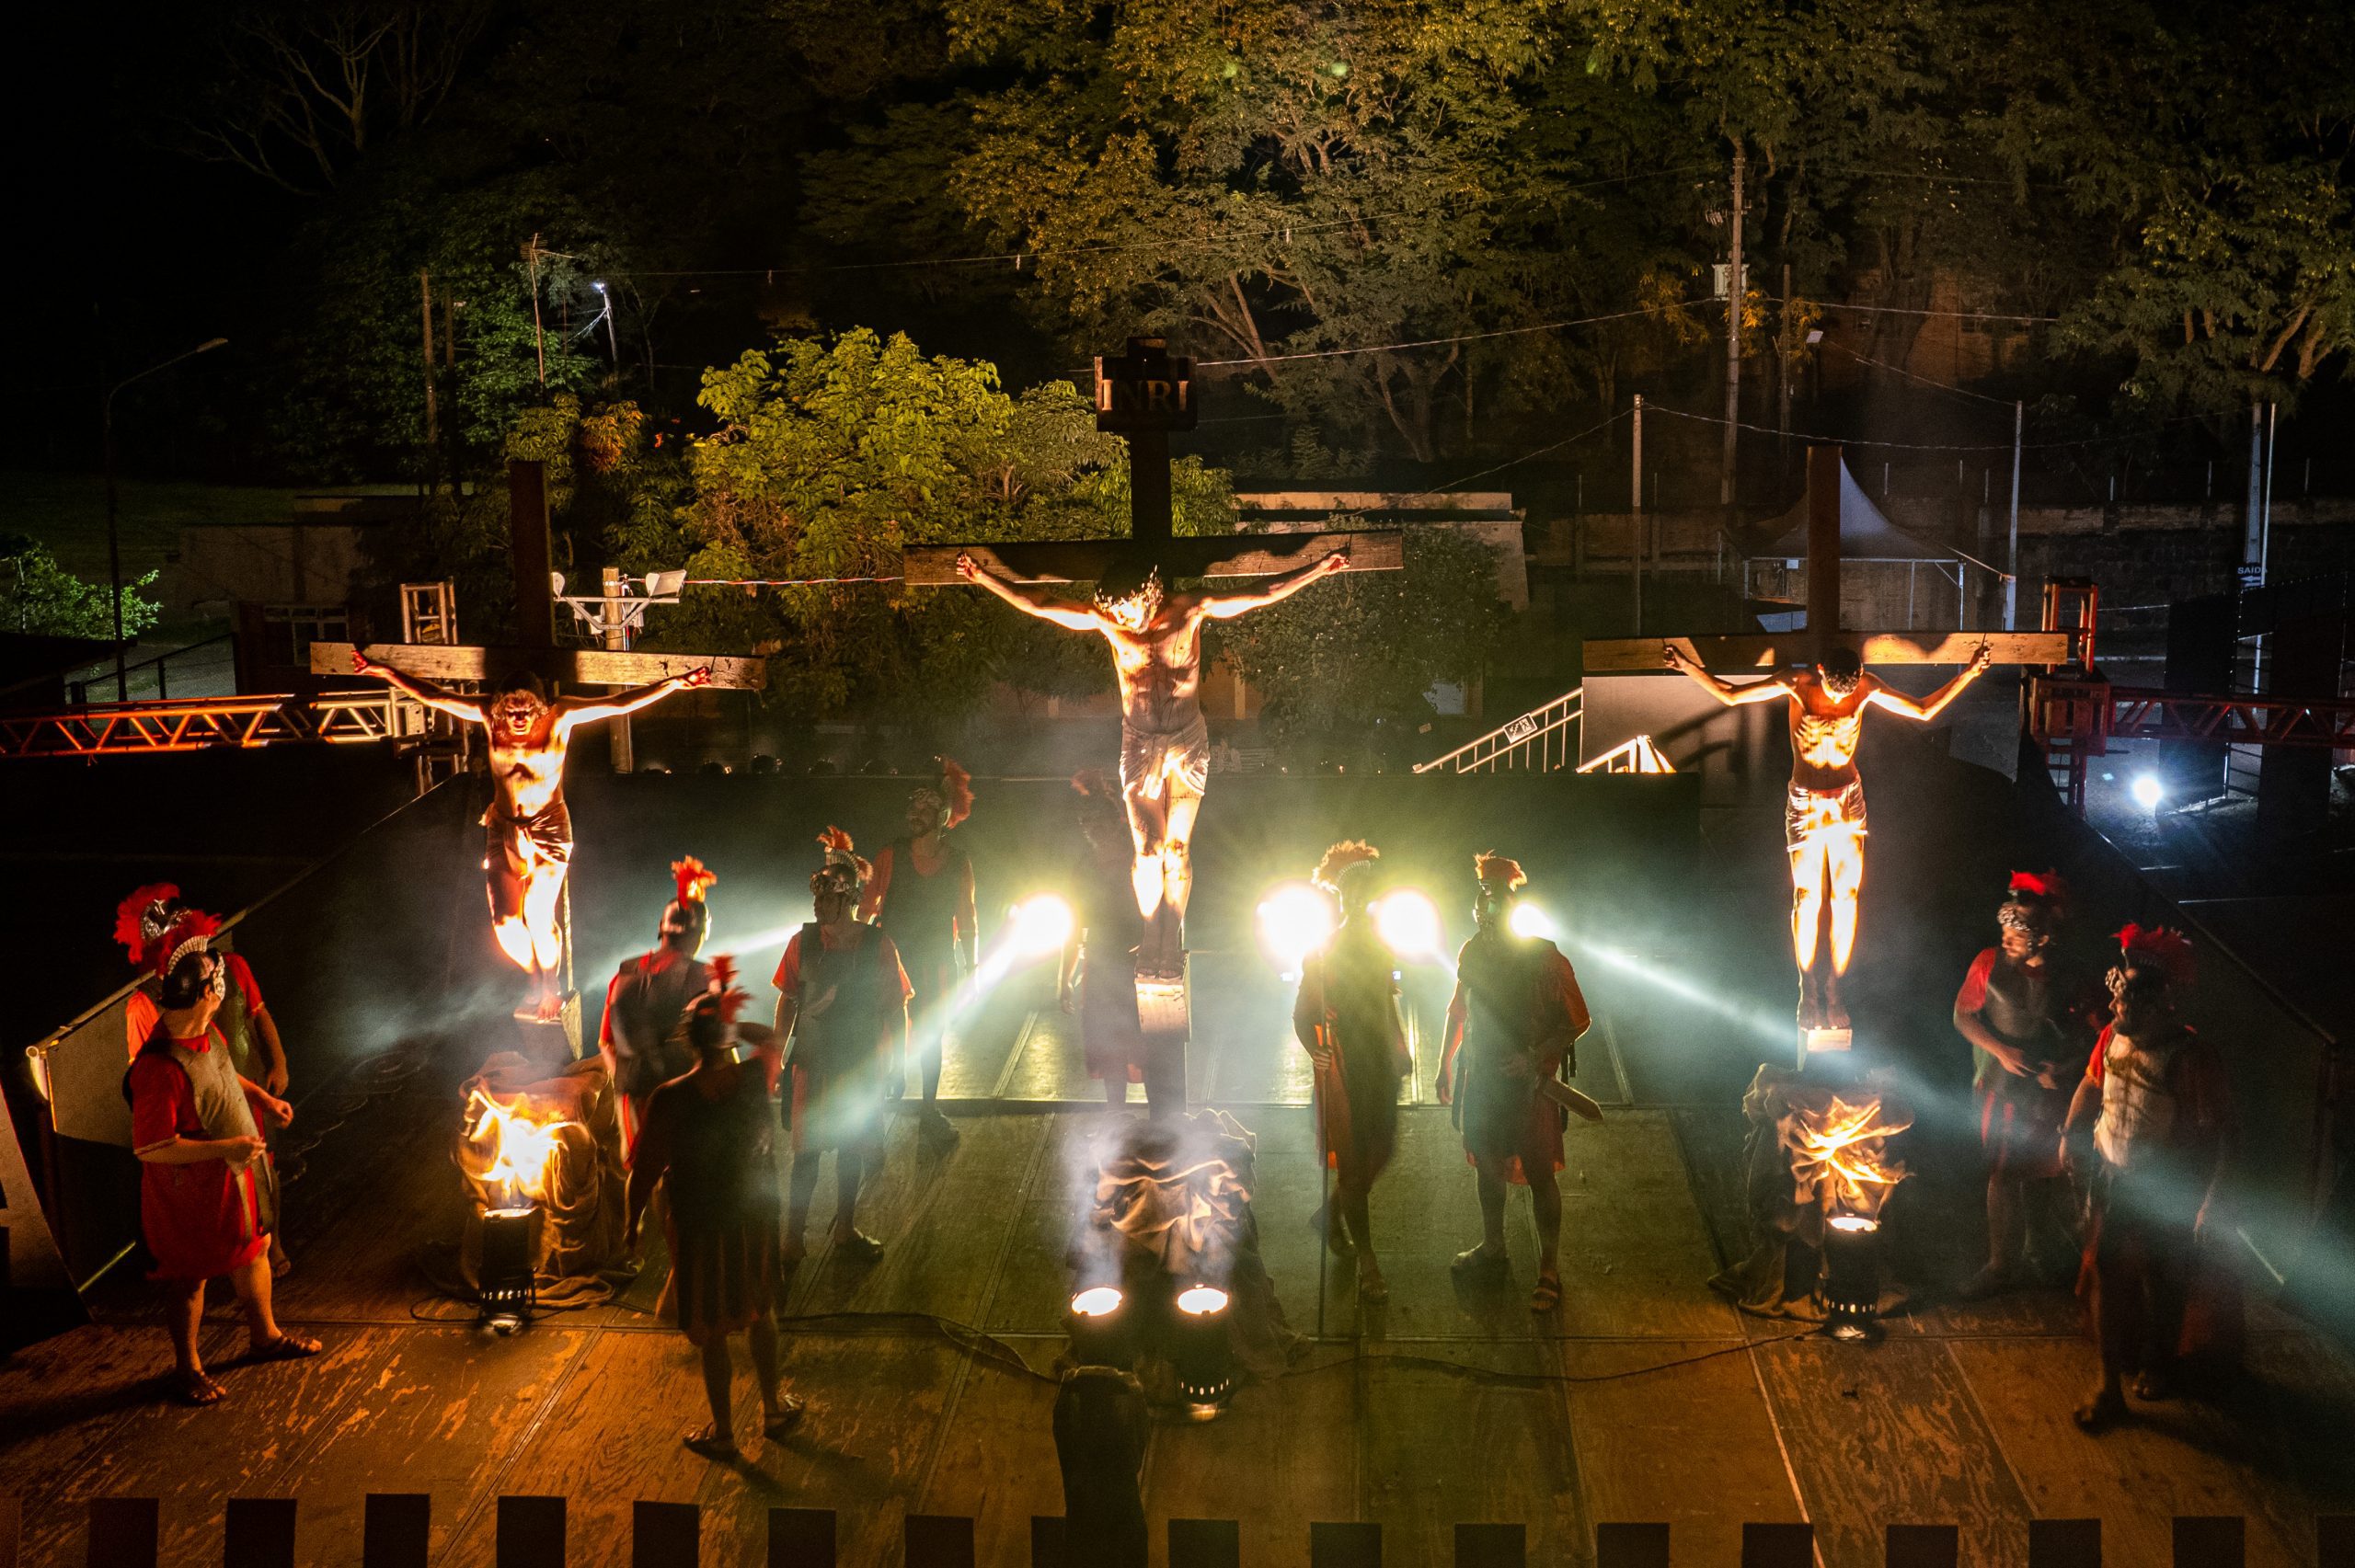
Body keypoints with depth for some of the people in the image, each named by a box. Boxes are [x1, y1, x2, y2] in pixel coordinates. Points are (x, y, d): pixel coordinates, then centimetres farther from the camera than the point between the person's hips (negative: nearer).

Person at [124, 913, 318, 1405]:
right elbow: (150, 1147, -31)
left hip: (237, 1170, 9)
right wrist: (226, 1147, -31)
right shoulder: (160, 1067, -35)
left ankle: (264, 1336, 47)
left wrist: (263, 1098, 3)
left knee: (254, 1249, 24)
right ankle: (187, 1368, 33)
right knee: (189, 1276, 12)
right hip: (191, 1187, -9)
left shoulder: (206, 1032, -6)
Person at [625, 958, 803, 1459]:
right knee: (759, 1314, 25)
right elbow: (770, 1037, 9)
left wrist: (632, 1223, 0)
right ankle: (774, 1409, 41)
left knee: (712, 1332, 14)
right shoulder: (756, 1078, -17)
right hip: (755, 1217, 3)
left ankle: (722, 1432, 29)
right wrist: (732, 1022, 1)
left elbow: (645, 1171, -15)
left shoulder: (670, 1100, -25)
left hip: (700, 1228, -3)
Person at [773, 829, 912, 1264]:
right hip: (813, 1062, 0)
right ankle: (793, 1237, 12)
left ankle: (845, 1231, 29)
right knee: (807, 1151, 2)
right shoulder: (803, 942, -6)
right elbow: (788, 1001, 4)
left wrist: (898, 1063, -1)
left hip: (860, 1066, 0)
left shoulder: (878, 946, -9)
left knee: (852, 1148, 12)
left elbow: (895, 1008, -2)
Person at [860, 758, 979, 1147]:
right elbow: (867, 906, -2)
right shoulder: (892, 855, -5)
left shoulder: (958, 863, -1)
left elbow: (967, 922, 6)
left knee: (931, 1038, 11)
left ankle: (930, 1114, 23)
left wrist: (971, 968, 5)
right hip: (892, 959, -2)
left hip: (937, 964, 2)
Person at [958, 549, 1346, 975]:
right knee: (1146, 851, -5)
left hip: (1187, 743, -1)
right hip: (1139, 745, 1)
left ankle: (1172, 941, 8)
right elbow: (1035, 605, -3)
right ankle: (1151, 939, 10)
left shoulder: (1189, 611, -8)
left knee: (1177, 849, -3)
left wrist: (1319, 569, -13)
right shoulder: (1106, 620, -5)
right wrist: (984, 577, -8)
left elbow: (1264, 595, -8)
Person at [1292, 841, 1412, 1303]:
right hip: (1344, 1066, -6)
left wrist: (1401, 1049, 13)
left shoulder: (1380, 947, 8)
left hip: (1380, 1061, 6)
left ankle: (1332, 1215, 39)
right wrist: (1315, 1050, -25)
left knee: (1381, 1149, 12)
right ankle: (1367, 1264, 4)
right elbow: (1304, 1014, -9)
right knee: (1352, 1159, -1)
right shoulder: (1323, 952, -10)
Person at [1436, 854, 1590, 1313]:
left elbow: (1579, 1021, -12)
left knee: (1539, 1175, 0)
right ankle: (1492, 1249, 37)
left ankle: (1550, 1272, 8)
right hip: (1481, 1077, 5)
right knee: (1486, 1164, 18)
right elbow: (1458, 1011, 14)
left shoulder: (1545, 959, -17)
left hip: (1529, 1081, -5)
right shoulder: (1472, 953, -2)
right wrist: (1445, 1064, 17)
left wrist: (1536, 1057, -21)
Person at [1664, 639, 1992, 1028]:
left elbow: (1924, 711, 3)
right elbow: (1730, 696, -8)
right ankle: (1808, 992, 11)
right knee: (1807, 900, -1)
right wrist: (1688, 667, -18)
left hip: (1848, 803, 1)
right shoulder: (1798, 683, -12)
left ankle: (1834, 991, 10)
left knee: (1846, 897, 0)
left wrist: (1969, 673, -2)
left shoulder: (1867, 687, -7)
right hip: (1804, 803, -1)